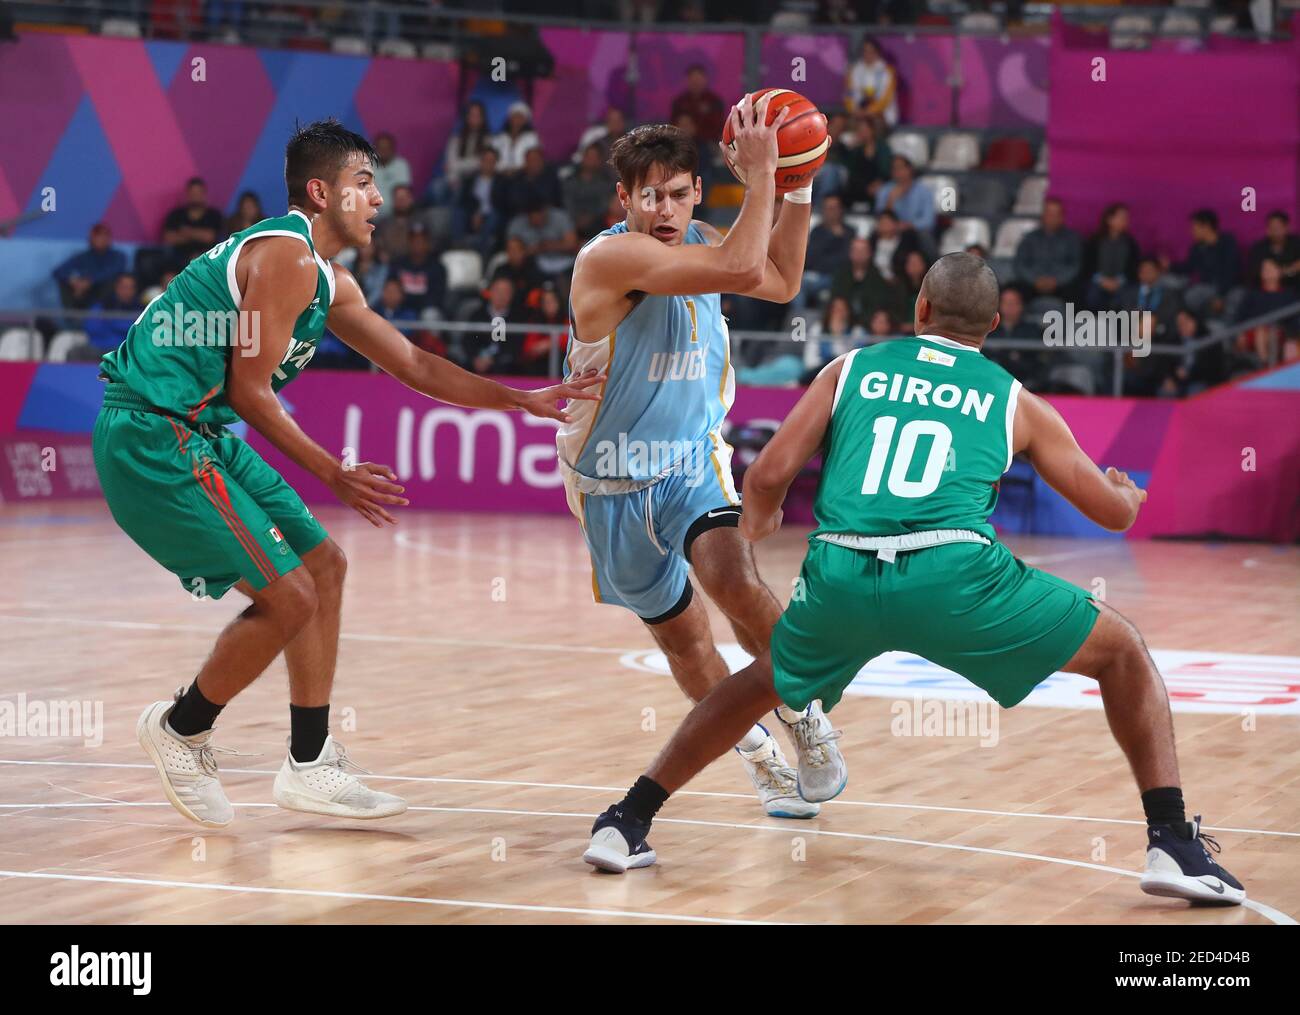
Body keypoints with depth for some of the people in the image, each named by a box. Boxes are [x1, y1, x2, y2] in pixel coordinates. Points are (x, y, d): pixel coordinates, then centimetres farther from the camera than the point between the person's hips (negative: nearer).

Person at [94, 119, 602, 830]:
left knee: (322, 566, 13)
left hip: (201, 435, 11)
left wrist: (523, 400, 18)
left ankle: (310, 768, 17)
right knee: (287, 596, -12)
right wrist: (333, 474, -12)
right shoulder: (288, 258, -15)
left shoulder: (331, 283, 17)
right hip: (152, 434, -11)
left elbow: (414, 367, 23)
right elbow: (249, 389, -17)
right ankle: (180, 729, 9)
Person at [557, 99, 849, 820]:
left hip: (695, 463, 3)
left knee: (734, 580, -26)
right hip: (617, 482, -3)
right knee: (680, 635, 9)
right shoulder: (612, 257, -25)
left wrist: (797, 190, 6)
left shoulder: (698, 242, 0)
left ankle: (802, 713, -6)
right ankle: (756, 752, 32)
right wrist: (760, 174, -28)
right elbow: (739, 268, -35)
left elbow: (780, 281, 17)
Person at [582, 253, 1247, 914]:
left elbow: (769, 475, 11)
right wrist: (1127, 492, 50)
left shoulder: (851, 369, 22)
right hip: (951, 574, -2)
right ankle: (1173, 845, 3)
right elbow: (1114, 513, 25)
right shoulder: (1014, 400, 21)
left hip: (838, 579, 2)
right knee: (1123, 654, 17)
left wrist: (758, 519, 35)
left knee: (762, 682, 33)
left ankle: (625, 824, 30)